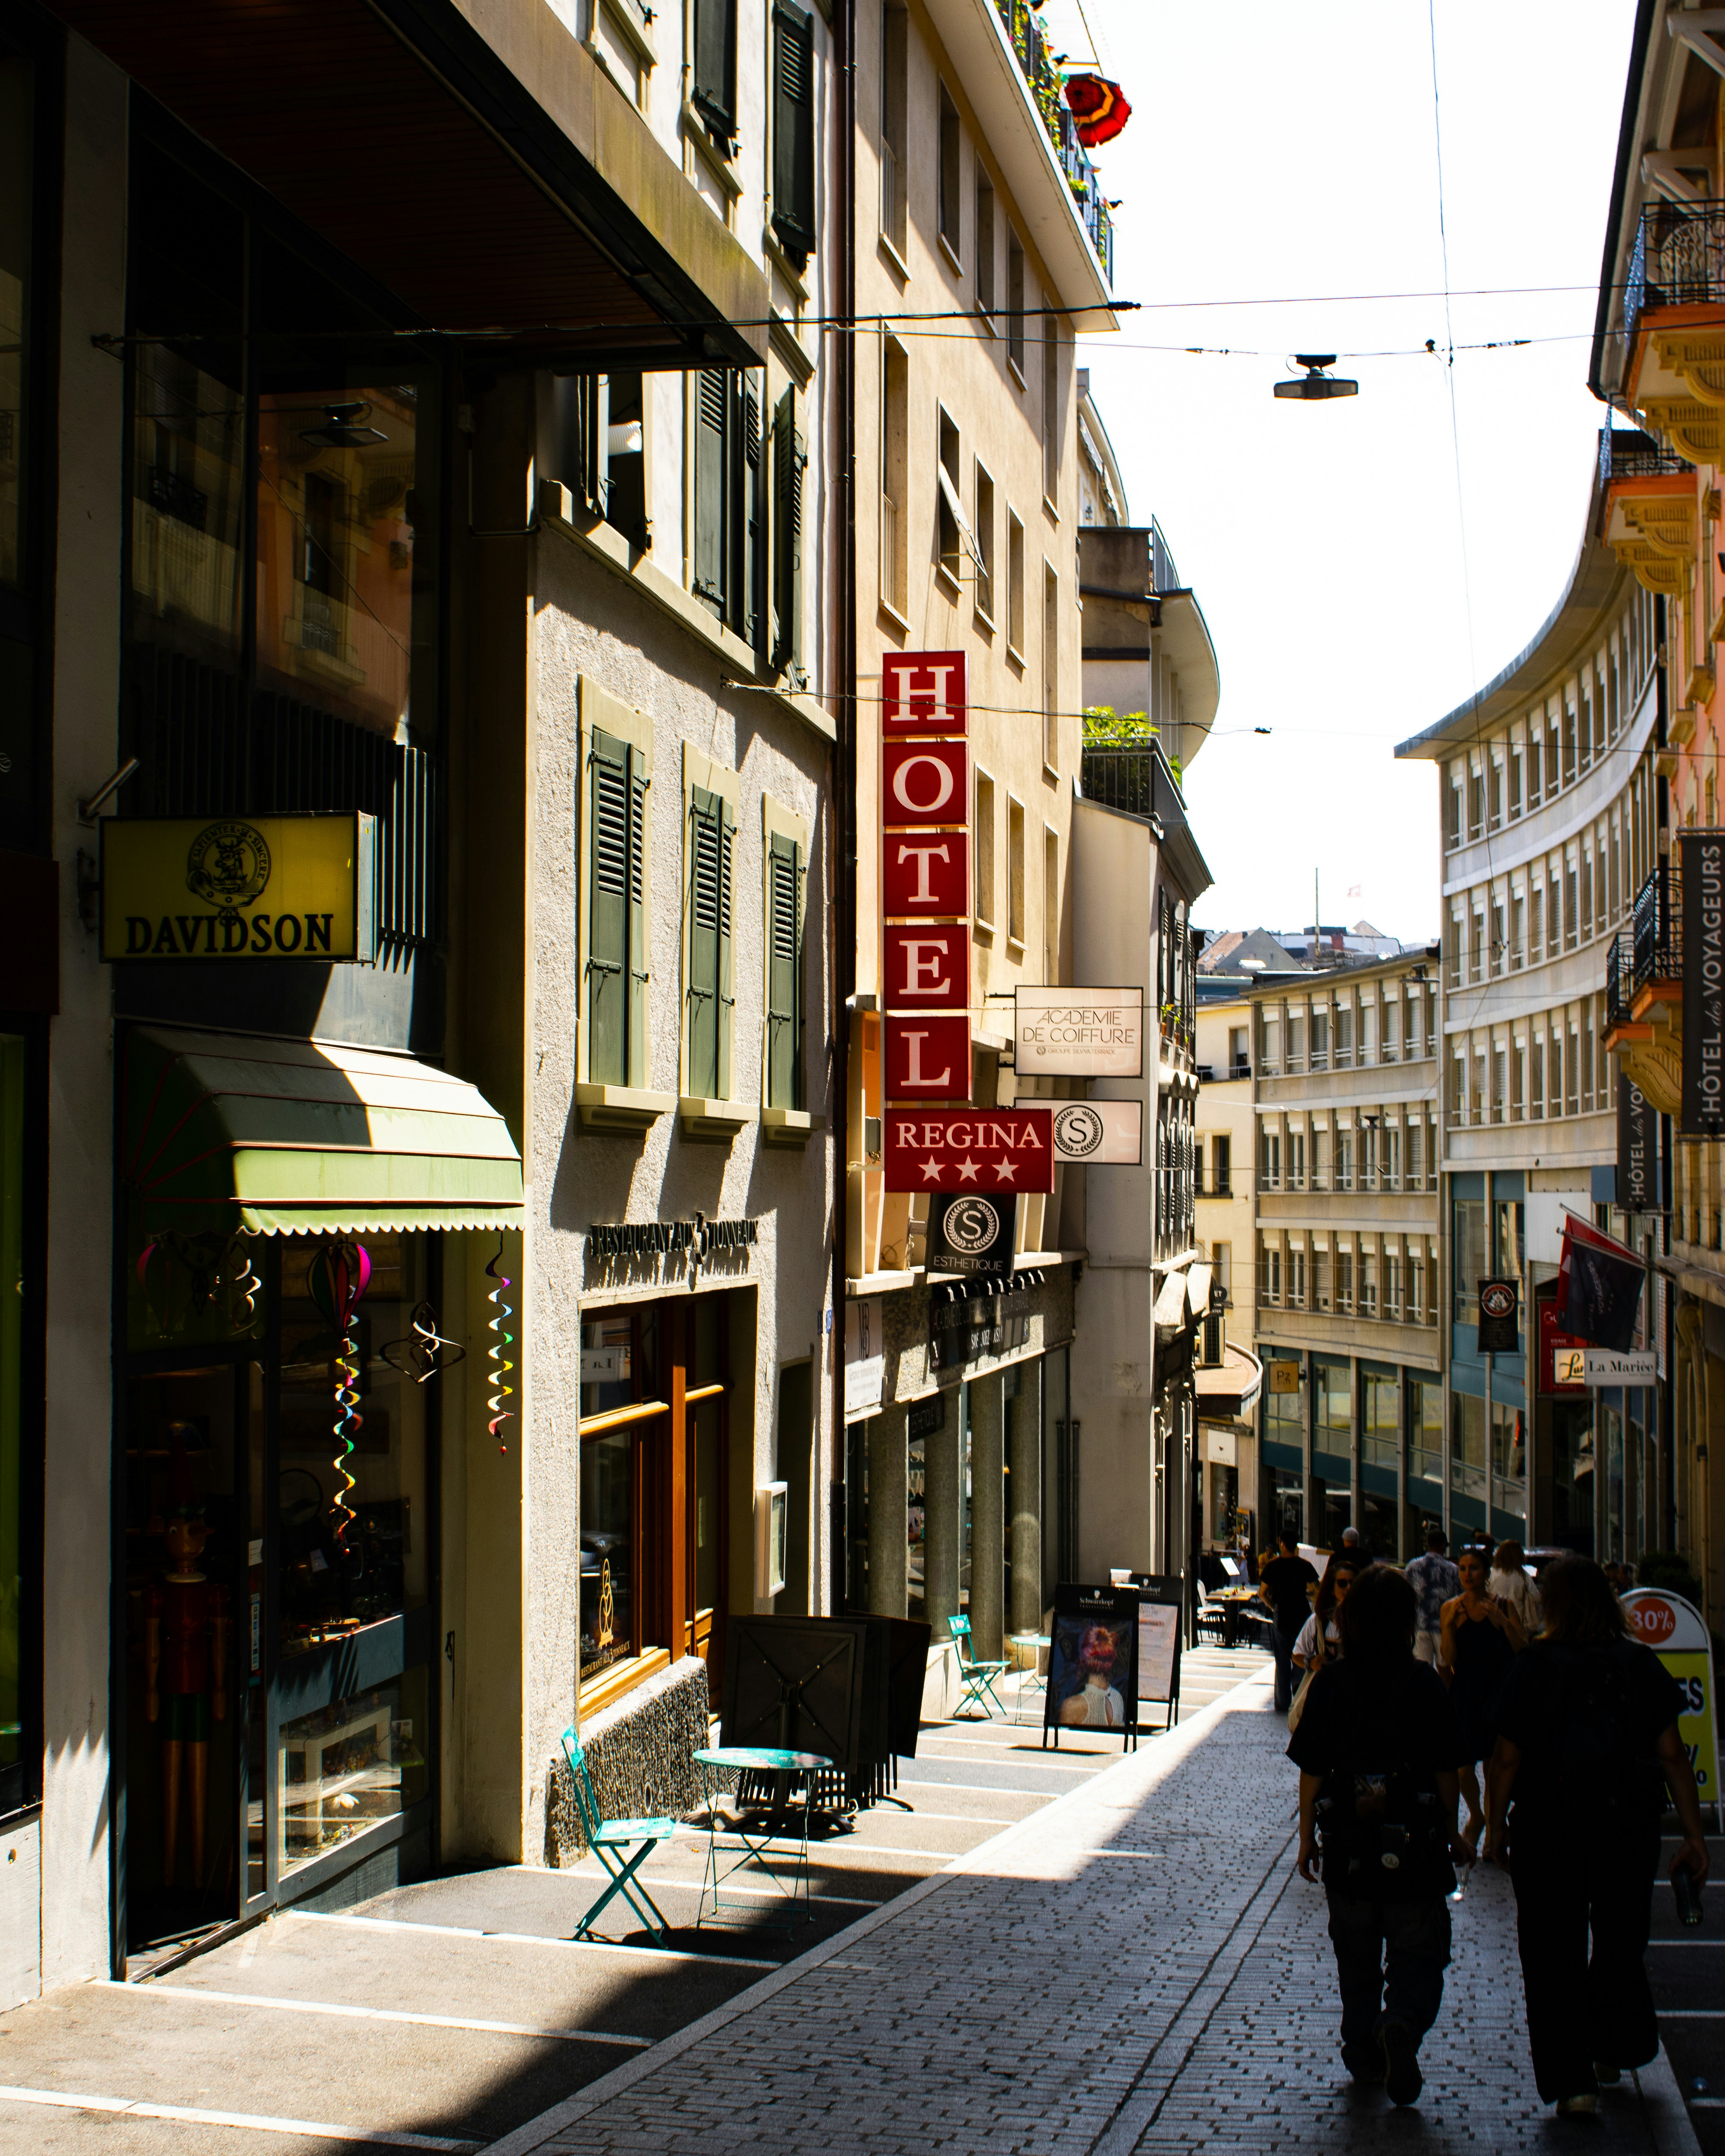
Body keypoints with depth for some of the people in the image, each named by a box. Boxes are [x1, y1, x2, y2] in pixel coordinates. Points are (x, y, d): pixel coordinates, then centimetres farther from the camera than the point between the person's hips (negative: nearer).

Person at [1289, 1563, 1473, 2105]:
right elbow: (1446, 1770, -3)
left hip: (1347, 1844, 2)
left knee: (1356, 1958, 17)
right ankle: (1403, 2023, -19)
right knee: (1418, 1955, 7)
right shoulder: (1425, 1684, -8)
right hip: (1414, 1844, -1)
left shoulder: (1330, 1683, -5)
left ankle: (1364, 2053, 22)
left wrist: (1307, 1835, 10)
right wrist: (1452, 1834, 10)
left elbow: (1312, 1770, -1)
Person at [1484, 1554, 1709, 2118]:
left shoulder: (1534, 1668, -10)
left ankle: (1572, 2080, 4)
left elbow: (1506, 1759, -9)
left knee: (1553, 1955, 8)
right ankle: (1614, 2051, 37)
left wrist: (1496, 1824, 4)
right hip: (1630, 1825, 3)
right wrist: (1694, 1835, 2)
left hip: (1547, 1828, -3)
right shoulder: (1641, 1665, -3)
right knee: (1621, 1944, 22)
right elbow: (1673, 1757, -4)